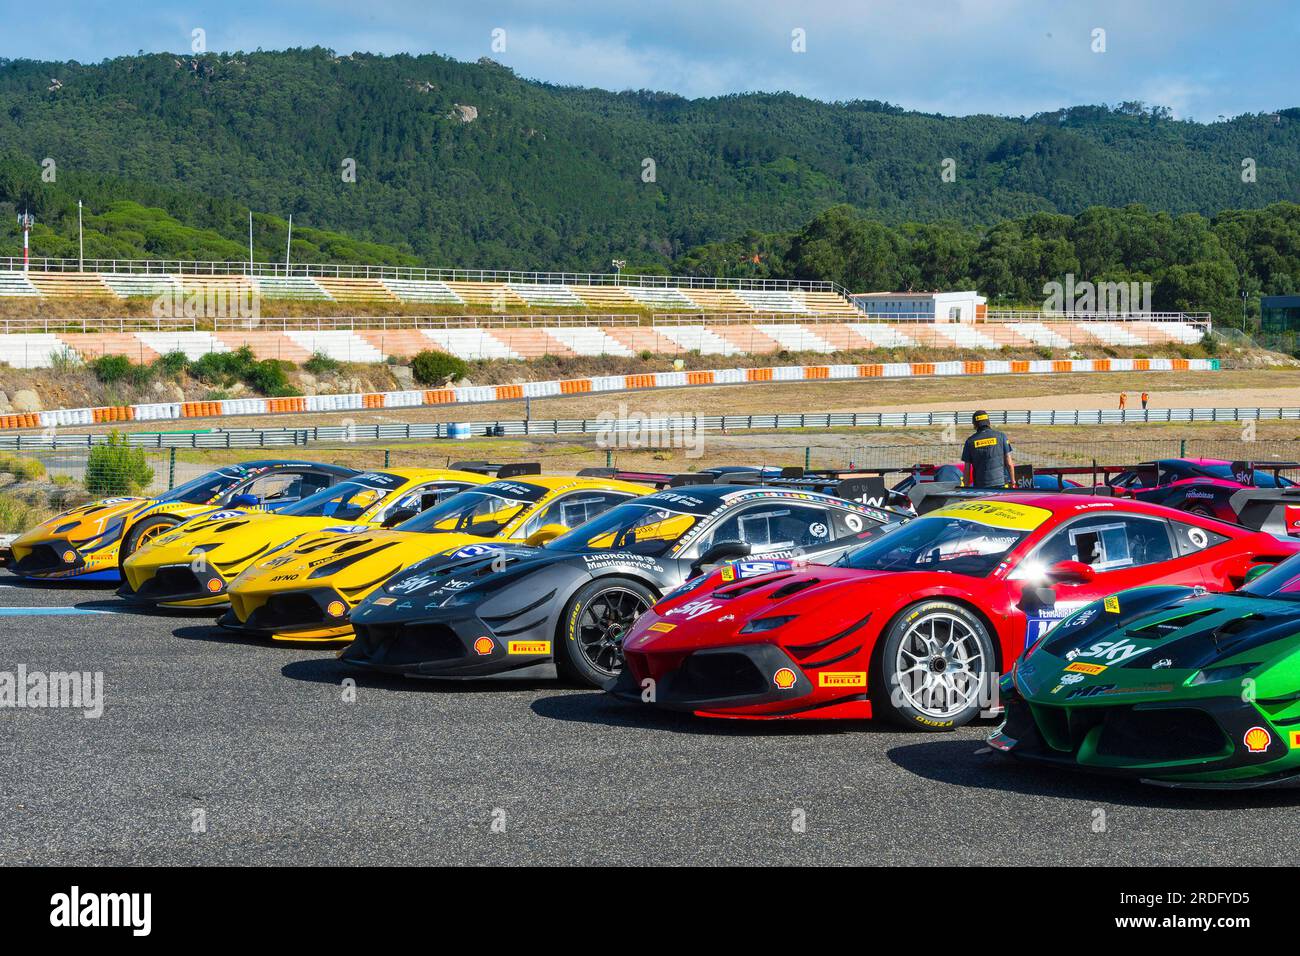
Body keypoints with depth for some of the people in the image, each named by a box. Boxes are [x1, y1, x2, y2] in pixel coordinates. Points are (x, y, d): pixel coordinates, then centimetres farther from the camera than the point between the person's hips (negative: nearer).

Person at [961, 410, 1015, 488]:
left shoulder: (970, 441, 3)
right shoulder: (1000, 436, 2)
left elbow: (967, 469, 4)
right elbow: (1009, 463, 2)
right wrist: (1012, 481, 12)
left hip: (980, 487, 1)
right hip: (1000, 484, 0)